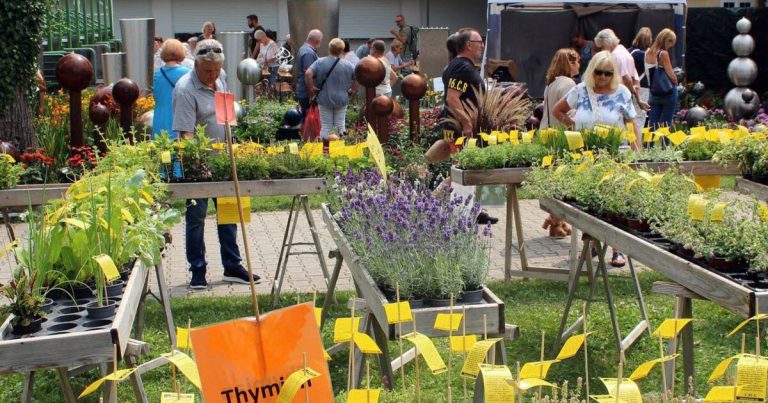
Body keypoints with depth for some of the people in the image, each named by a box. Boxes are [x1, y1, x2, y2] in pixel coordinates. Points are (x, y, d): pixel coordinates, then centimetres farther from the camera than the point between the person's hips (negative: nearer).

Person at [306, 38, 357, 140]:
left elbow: (308, 74, -20)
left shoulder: (320, 62, -8)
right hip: (342, 100, 0)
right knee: (340, 126, 16)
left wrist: (311, 88, -9)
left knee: (326, 127, 8)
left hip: (324, 99, 0)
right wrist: (352, 90, 7)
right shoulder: (348, 65, -5)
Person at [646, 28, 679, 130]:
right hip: (668, 92, -6)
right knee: (665, 125, 0)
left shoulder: (648, 53, 7)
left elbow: (648, 73, 8)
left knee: (652, 125, 5)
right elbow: (671, 76, -16)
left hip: (654, 93, 6)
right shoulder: (663, 54, -13)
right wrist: (675, 83, 2)